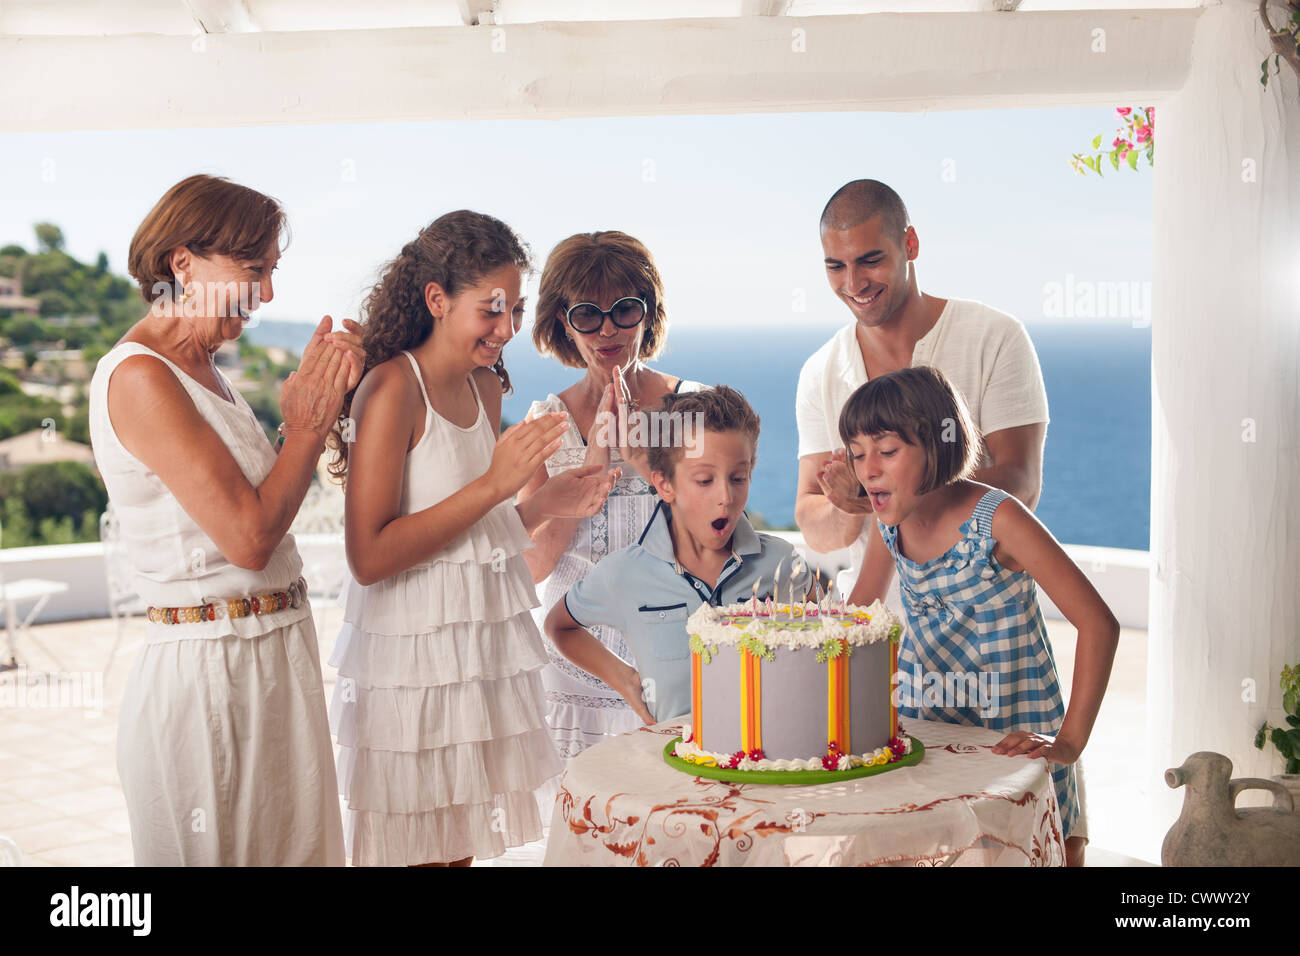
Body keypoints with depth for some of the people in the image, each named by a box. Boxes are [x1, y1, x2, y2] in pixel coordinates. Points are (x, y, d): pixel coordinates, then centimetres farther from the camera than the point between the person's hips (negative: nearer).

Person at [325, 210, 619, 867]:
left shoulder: (486, 387, 11)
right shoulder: (390, 389, -13)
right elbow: (370, 557, -20)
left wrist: (545, 504, 3)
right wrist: (494, 485, -21)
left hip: (484, 656, 7)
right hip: (412, 662, -7)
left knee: (462, 848, 12)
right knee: (412, 851, 2)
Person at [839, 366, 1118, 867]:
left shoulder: (997, 519, -20)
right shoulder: (890, 523, -4)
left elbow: (1099, 624, -21)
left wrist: (1069, 744, -24)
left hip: (1015, 738, -4)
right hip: (922, 730, 5)